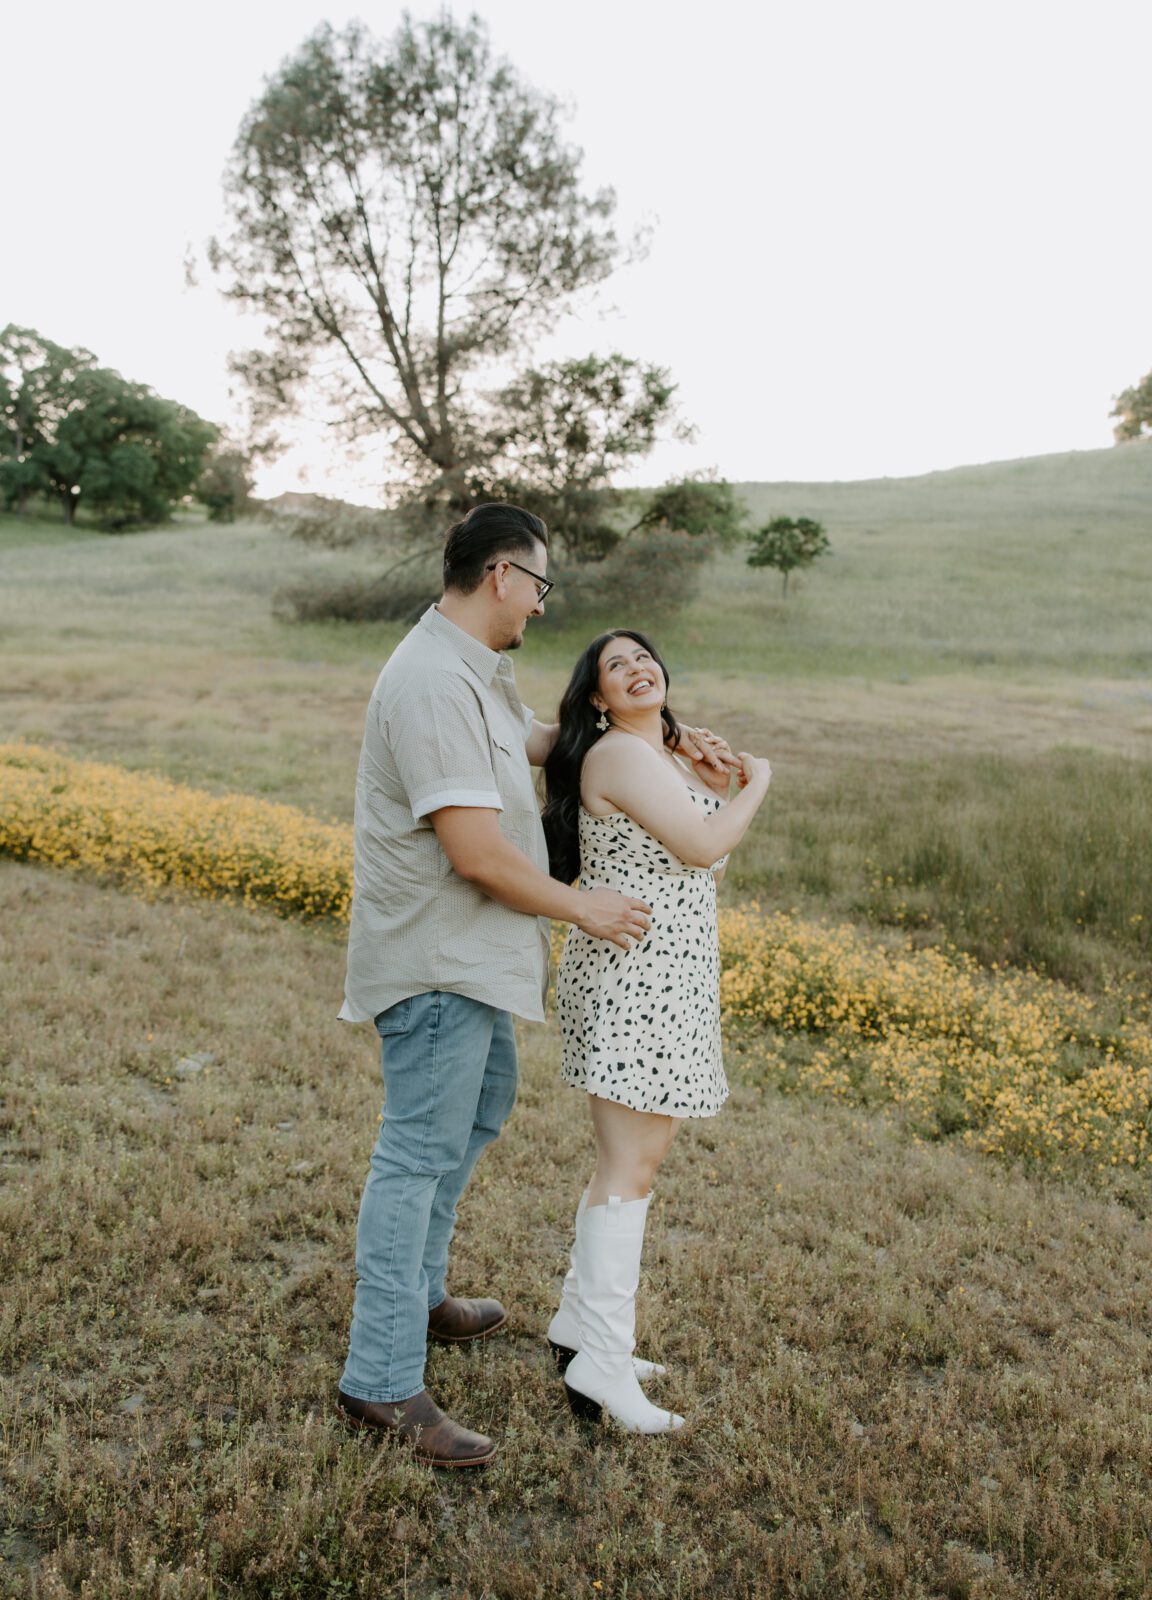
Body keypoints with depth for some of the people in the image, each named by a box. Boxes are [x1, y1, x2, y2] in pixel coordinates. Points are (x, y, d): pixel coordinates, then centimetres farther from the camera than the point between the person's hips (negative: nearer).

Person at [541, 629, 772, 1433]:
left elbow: (707, 872, 19)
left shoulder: (670, 755, 17)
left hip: (668, 980, 10)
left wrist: (720, 791, 6)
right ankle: (601, 1371, -1)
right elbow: (703, 847, -20)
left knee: (640, 1156, 14)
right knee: (629, 1169, -8)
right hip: (630, 979, -10)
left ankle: (580, 1325, 25)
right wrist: (757, 782, -5)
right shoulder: (621, 751, -13)